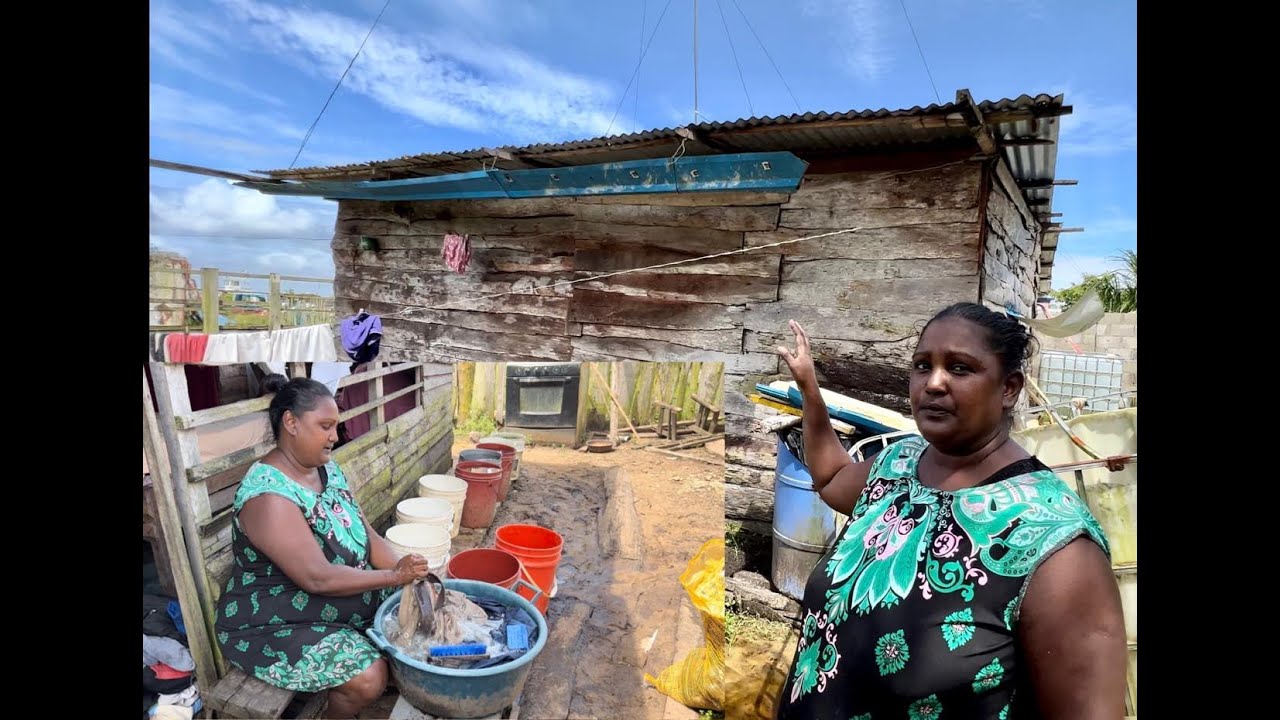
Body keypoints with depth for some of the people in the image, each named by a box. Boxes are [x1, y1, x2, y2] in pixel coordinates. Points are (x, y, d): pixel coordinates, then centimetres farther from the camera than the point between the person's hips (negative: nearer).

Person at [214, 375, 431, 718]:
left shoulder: (328, 469, -1)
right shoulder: (269, 495, -28)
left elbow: (368, 536, -1)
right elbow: (318, 578, -31)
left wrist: (404, 572, -17)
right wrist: (393, 576, -26)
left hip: (343, 596, 8)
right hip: (276, 625, -8)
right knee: (368, 678, -20)